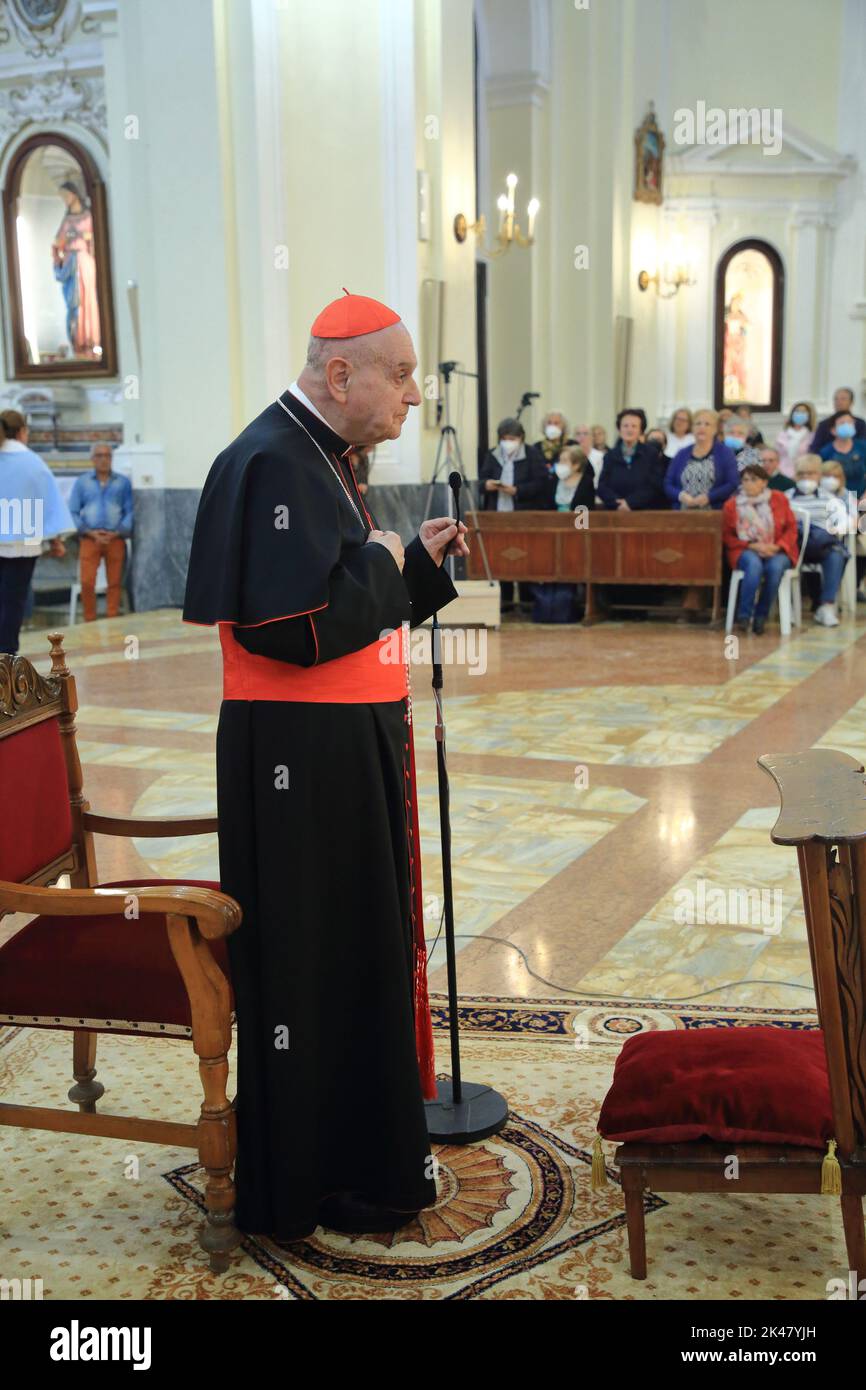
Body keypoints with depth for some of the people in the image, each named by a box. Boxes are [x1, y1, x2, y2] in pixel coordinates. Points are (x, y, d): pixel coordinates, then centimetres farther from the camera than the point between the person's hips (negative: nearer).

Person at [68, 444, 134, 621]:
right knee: (87, 583, -5)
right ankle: (89, 622, 5)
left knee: (114, 583, 3)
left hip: (116, 539, 0)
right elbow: (73, 512, 4)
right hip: (89, 539, 0)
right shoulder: (81, 482, 8)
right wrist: (90, 532, -9)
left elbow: (130, 511, 3)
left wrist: (117, 532, -10)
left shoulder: (123, 482, 7)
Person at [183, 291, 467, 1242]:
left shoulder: (321, 458, 14)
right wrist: (382, 565, -13)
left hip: (350, 746, 10)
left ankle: (363, 1146, 36)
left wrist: (420, 561, 5)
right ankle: (316, 1184, 20)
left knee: (359, 946, 18)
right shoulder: (273, 465, -18)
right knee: (312, 961, 2)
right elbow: (293, 628, -28)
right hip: (300, 759, -10)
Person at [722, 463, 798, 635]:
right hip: (746, 551, -1)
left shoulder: (779, 499, 6)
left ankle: (761, 616, -22)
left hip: (776, 551, 1)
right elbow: (727, 537, 3)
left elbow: (791, 528, 6)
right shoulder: (731, 505, 2)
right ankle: (744, 615, -31)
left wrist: (777, 546, -13)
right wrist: (753, 546, -11)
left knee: (775, 566, -35)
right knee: (754, 564, -37)